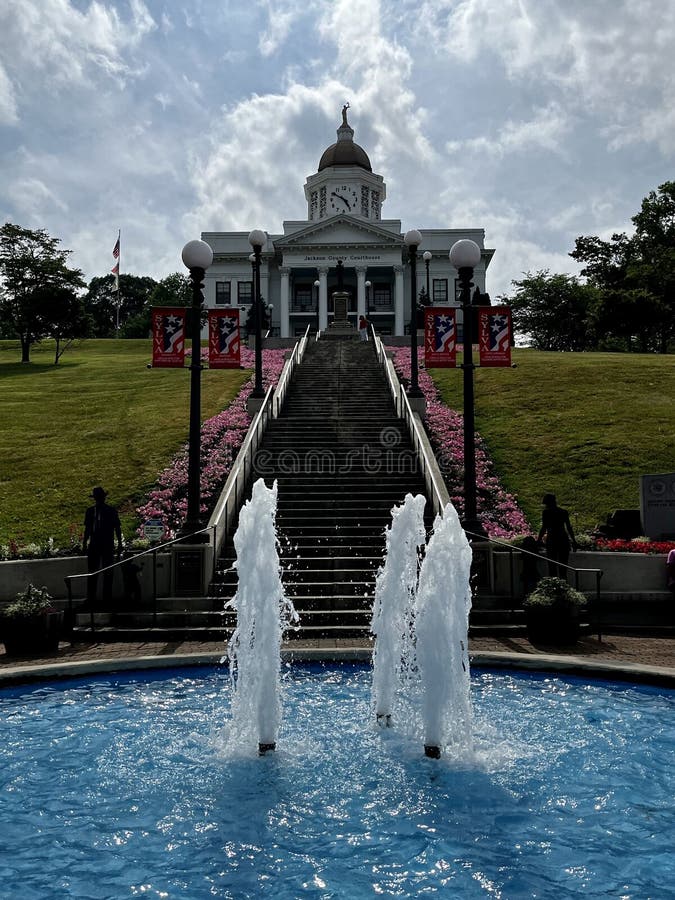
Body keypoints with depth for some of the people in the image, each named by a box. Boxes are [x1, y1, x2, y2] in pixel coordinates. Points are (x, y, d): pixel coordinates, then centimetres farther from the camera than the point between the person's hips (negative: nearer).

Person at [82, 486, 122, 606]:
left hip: (108, 546, -2)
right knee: (92, 573, 3)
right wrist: (84, 544, 8)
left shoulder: (111, 511, 1)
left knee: (108, 574, 2)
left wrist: (119, 544, 2)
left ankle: (107, 600, 9)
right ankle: (91, 600, 8)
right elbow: (87, 529, 11)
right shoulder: (90, 511, 7)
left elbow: (117, 528, 4)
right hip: (94, 545, 2)